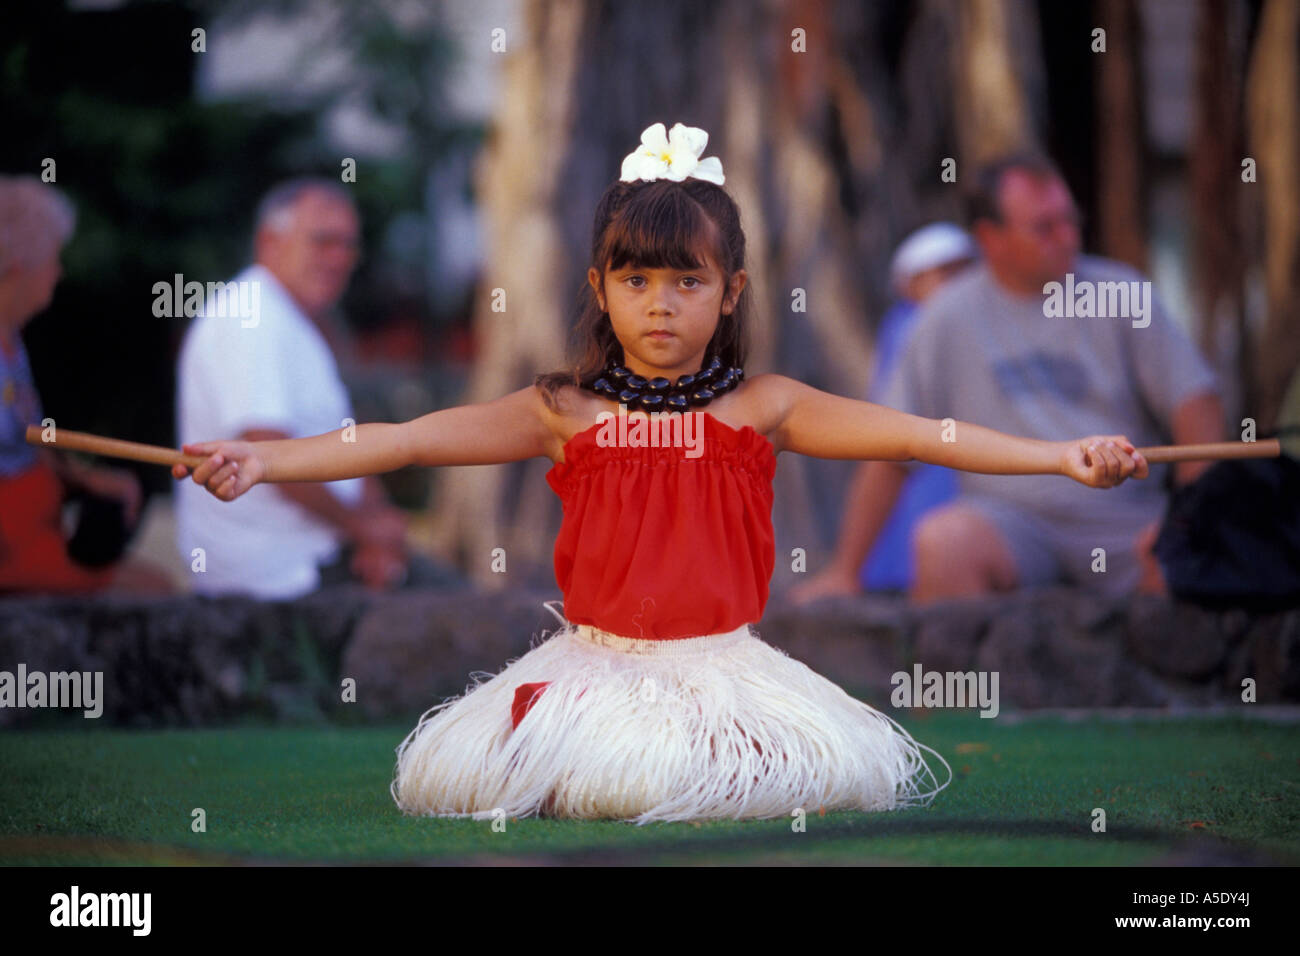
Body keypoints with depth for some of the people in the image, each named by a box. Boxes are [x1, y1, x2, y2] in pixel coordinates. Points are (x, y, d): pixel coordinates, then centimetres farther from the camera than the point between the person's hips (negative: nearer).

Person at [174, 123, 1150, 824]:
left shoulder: (761, 407, 0)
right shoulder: (565, 412, 0)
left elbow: (910, 434, -7)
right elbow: (418, 438, -7)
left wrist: (1062, 455, -17)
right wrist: (262, 461, -17)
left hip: (723, 664, 0)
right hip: (595, 660, 0)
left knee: (849, 770, -24)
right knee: (458, 774, -22)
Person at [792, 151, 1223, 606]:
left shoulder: (1120, 292, 7)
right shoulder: (950, 316, 7)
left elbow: (1195, 400, 4)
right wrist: (844, 573, 8)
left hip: (1122, 518, 0)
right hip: (1010, 514, 0)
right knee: (942, 541, -33)